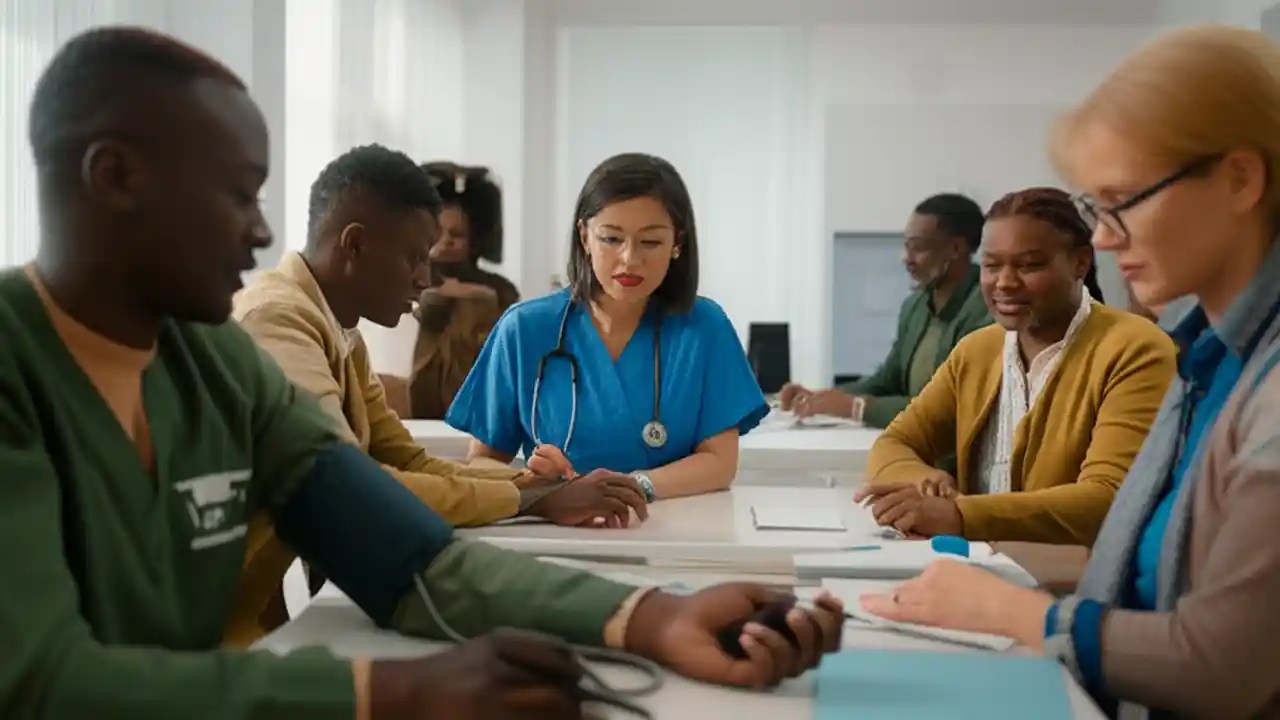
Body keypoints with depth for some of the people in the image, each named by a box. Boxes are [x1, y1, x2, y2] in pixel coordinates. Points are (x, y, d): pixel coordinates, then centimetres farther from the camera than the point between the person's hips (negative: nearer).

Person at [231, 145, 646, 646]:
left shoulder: (339, 336, 11)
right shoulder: (276, 319, -20)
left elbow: (412, 466, 8)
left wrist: (538, 483, -7)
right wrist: (534, 501, -20)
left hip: (271, 607, 8)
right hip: (232, 626, -8)